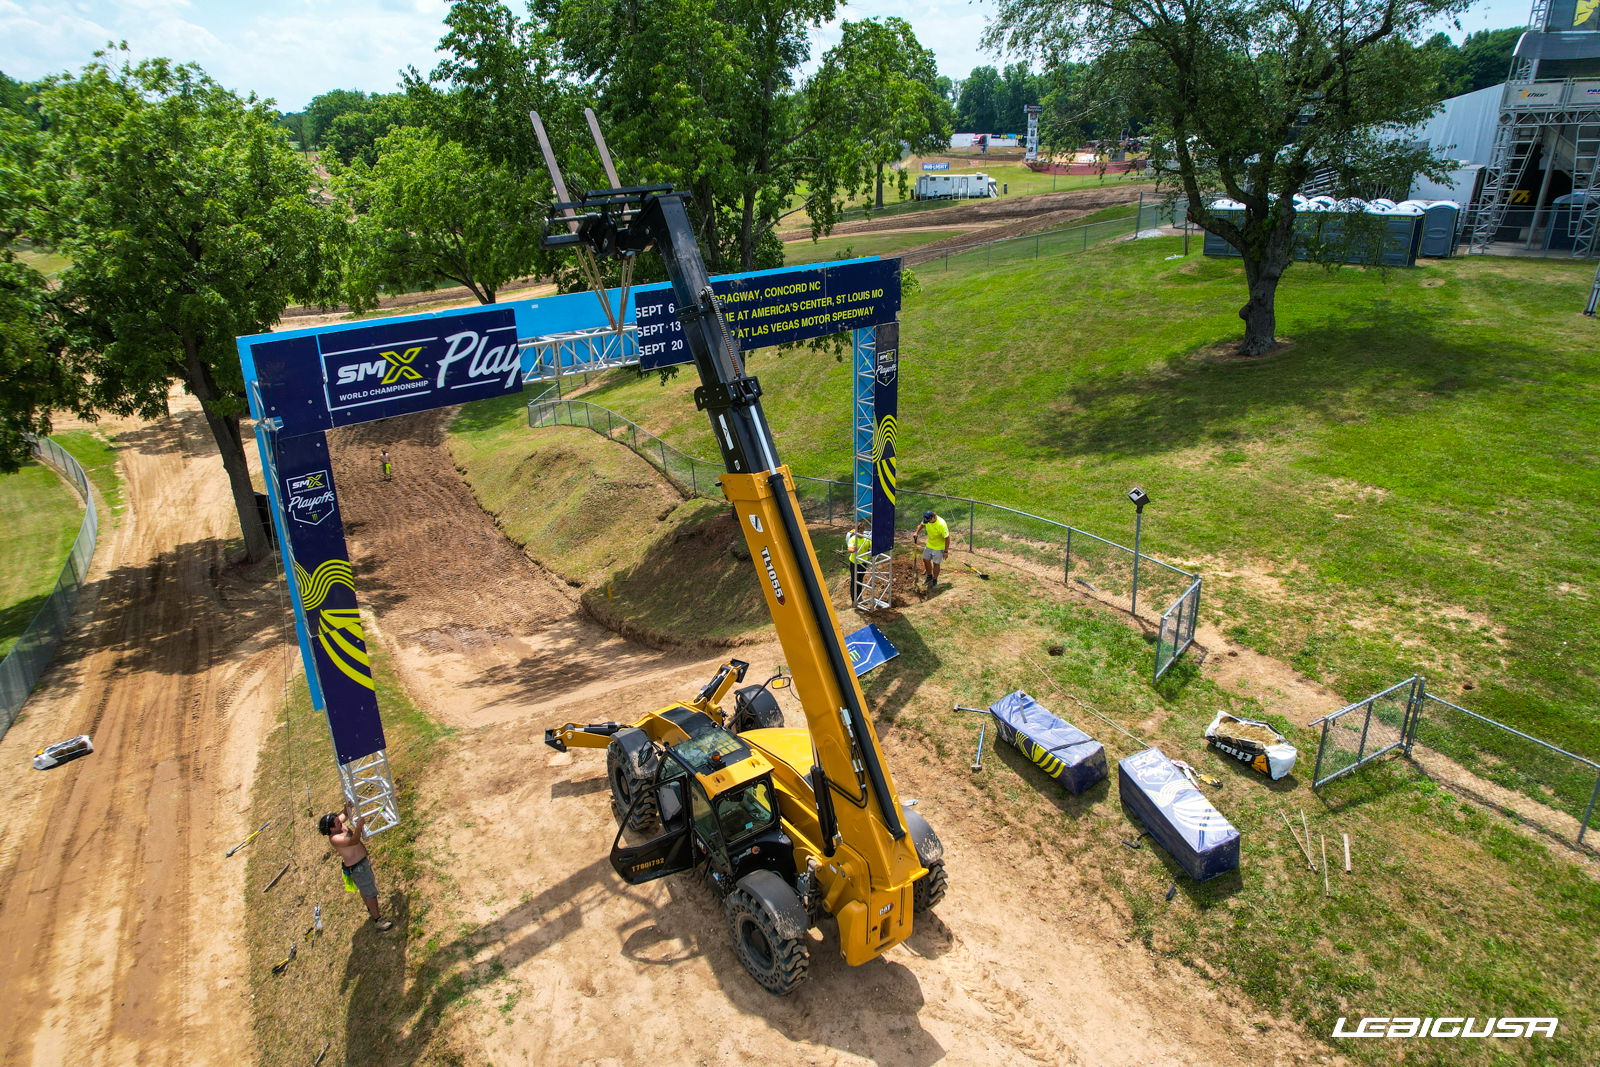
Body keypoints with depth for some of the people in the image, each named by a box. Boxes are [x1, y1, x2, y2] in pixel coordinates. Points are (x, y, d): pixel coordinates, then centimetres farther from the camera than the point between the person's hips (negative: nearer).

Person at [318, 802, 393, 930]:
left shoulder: (340, 825, -8)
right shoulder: (335, 839, -33)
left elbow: (345, 814, 12)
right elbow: (353, 841, -45)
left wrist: (347, 807, -9)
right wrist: (359, 826, -57)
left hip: (363, 861, 9)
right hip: (357, 868, -9)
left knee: (365, 889, 30)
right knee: (371, 893, 3)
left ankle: (370, 909, 51)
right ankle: (378, 920, 16)